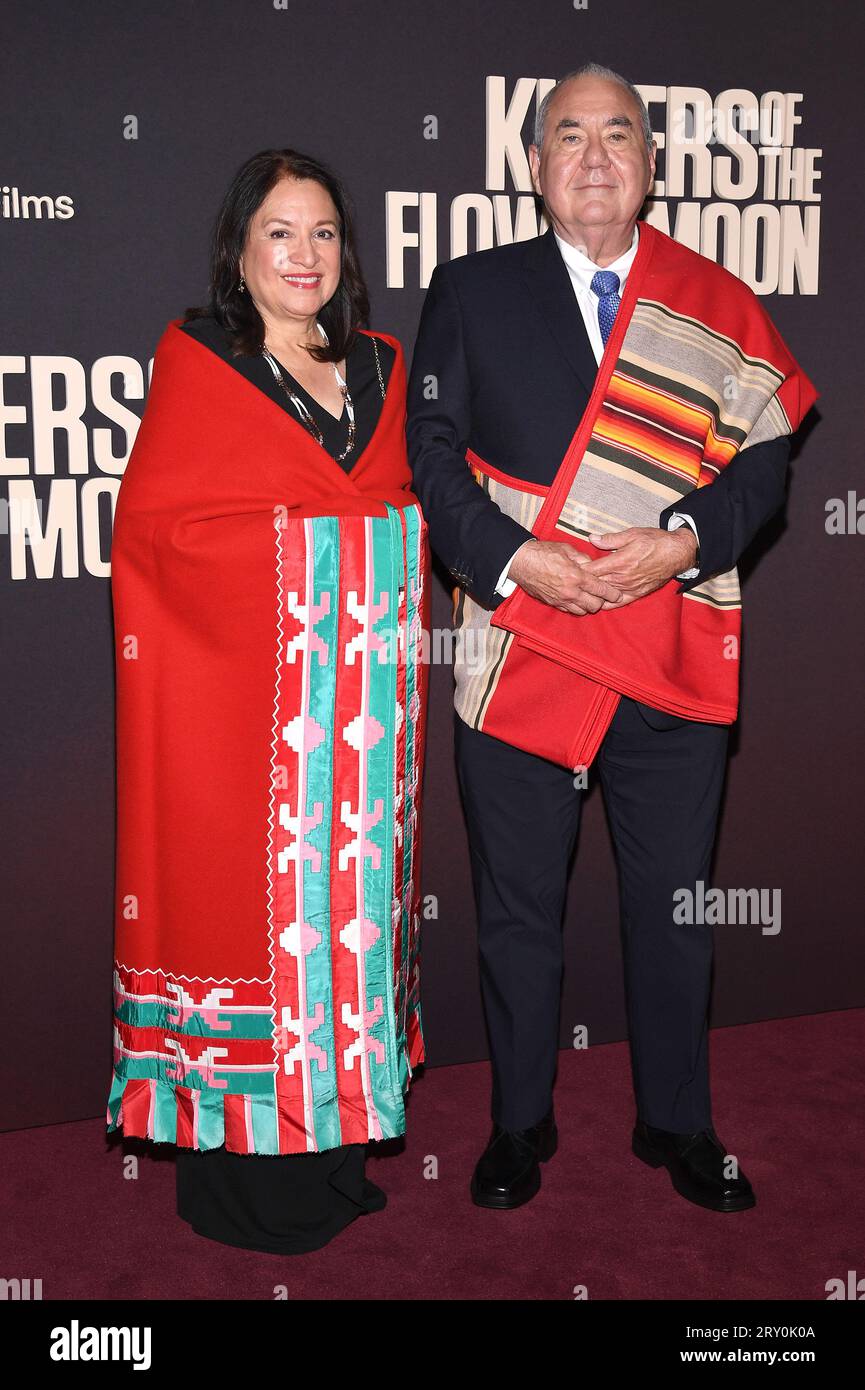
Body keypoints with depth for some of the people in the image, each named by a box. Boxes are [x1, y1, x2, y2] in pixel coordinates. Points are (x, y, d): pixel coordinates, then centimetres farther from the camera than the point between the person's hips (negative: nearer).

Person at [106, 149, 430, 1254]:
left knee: (350, 899, 9)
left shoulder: (380, 367, 14)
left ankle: (333, 1144, 23)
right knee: (250, 902, 0)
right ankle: (242, 1174, 14)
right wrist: (302, 544, -11)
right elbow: (152, 524, -8)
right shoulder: (195, 362, 0)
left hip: (363, 694, 5)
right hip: (241, 688, -5)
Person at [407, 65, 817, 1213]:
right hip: (518, 648, -1)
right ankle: (520, 1124, 29)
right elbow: (432, 453, 2)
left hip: (672, 655, 1)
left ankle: (678, 1124, 31)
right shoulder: (473, 292, 7)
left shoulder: (716, 303, 8)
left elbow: (766, 455, 3)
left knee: (676, 902, 12)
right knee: (517, 905, 9)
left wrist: (679, 542, -14)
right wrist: (513, 558, -13)